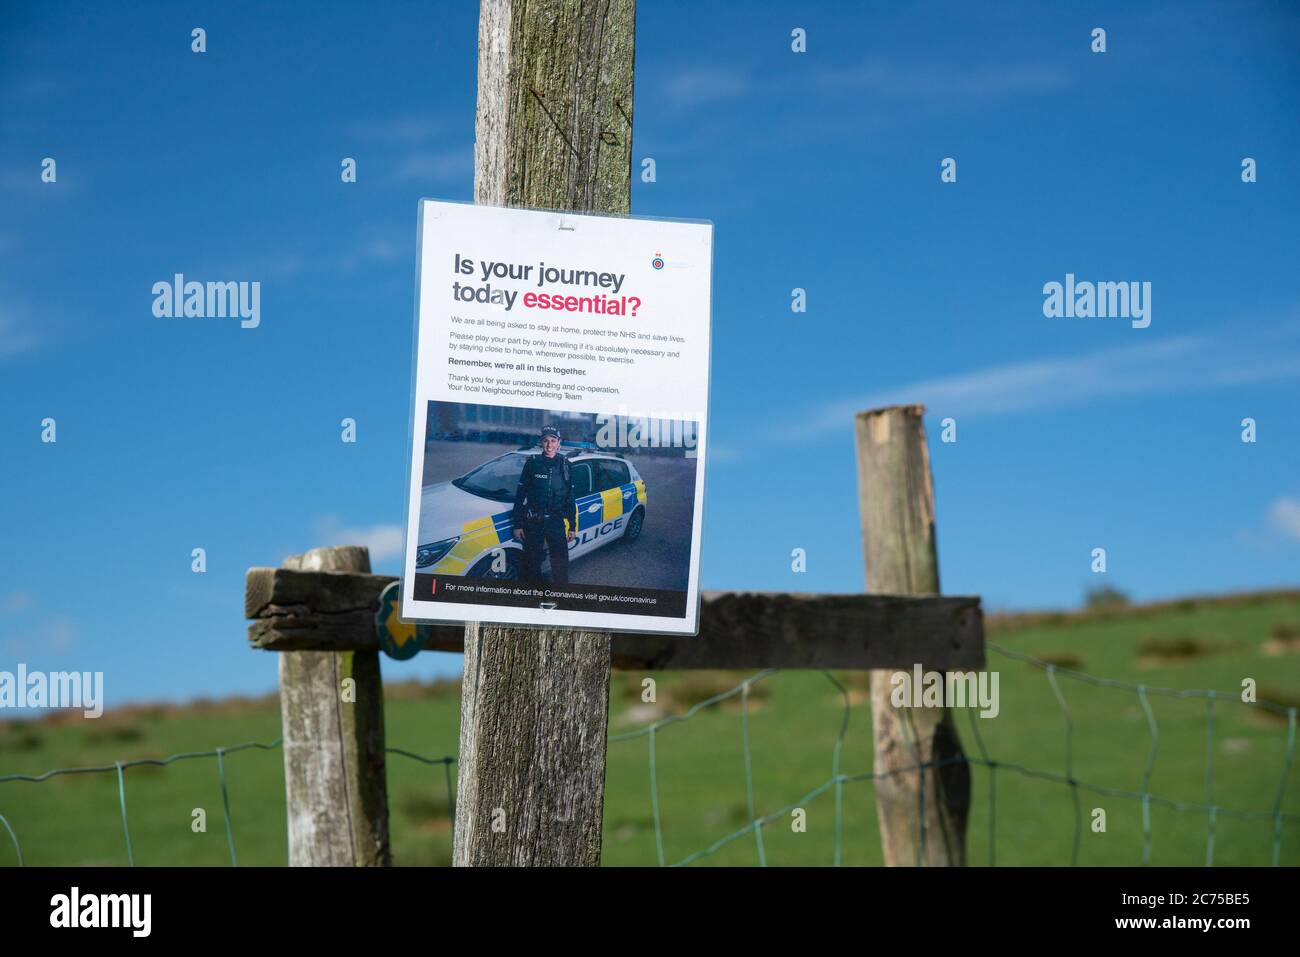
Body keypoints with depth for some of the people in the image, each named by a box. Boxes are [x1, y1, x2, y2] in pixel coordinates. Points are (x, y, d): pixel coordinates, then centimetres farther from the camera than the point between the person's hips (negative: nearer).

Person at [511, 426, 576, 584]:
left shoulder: (565, 465, 5)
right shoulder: (532, 463, -2)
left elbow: (570, 498, 10)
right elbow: (520, 495, 0)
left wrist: (572, 526, 7)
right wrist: (518, 524, -4)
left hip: (556, 522, 1)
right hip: (533, 522, -1)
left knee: (561, 563, -4)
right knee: (532, 562, 6)